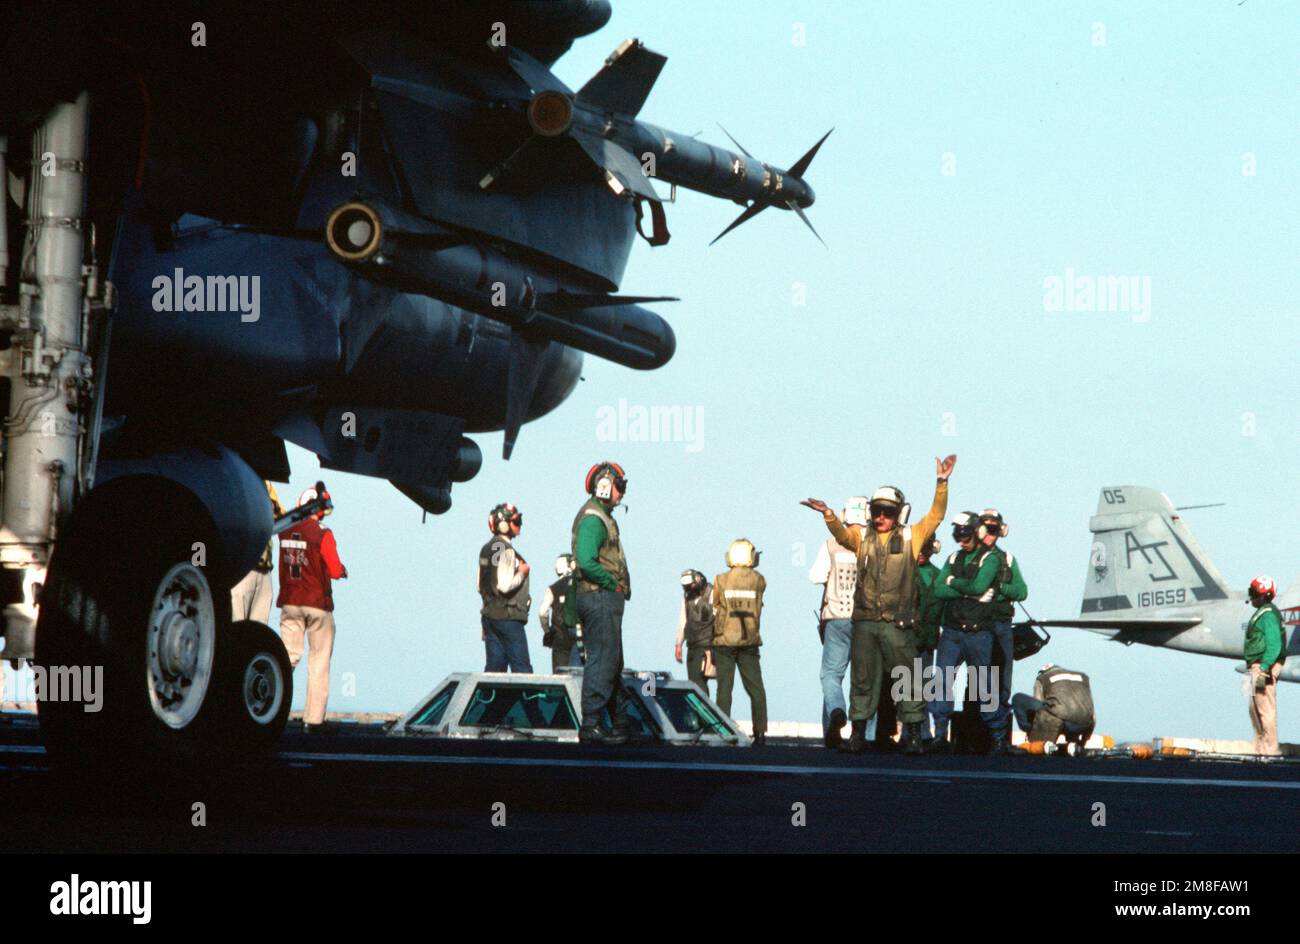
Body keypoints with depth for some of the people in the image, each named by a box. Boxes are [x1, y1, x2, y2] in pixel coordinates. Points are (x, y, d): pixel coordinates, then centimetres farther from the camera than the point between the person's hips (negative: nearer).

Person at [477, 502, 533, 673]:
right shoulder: (506, 551, -14)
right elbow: (505, 585, -23)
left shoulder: (487, 549, 14)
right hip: (508, 616, -8)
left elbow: (480, 587, 18)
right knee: (521, 666, -7)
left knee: (494, 665, 7)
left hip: (490, 613, 8)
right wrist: (522, 573, -7)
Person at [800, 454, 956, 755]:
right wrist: (829, 515, -26)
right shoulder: (863, 539, 11)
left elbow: (936, 515, -2)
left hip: (898, 624, -3)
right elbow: (842, 534, -6)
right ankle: (858, 731, 12)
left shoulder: (911, 538, 5)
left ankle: (913, 733, 5)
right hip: (865, 622, 3)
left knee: (907, 679, -1)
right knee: (862, 678, 6)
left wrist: (942, 483, -13)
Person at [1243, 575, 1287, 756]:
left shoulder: (1269, 615, -14)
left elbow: (1274, 645, -22)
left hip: (1265, 667, -11)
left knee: (1266, 708, -10)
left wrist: (1263, 669, -25)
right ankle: (1261, 747, 21)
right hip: (1257, 667, 11)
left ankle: (1270, 748, -9)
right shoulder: (1261, 613, 18)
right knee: (1255, 708, 16)